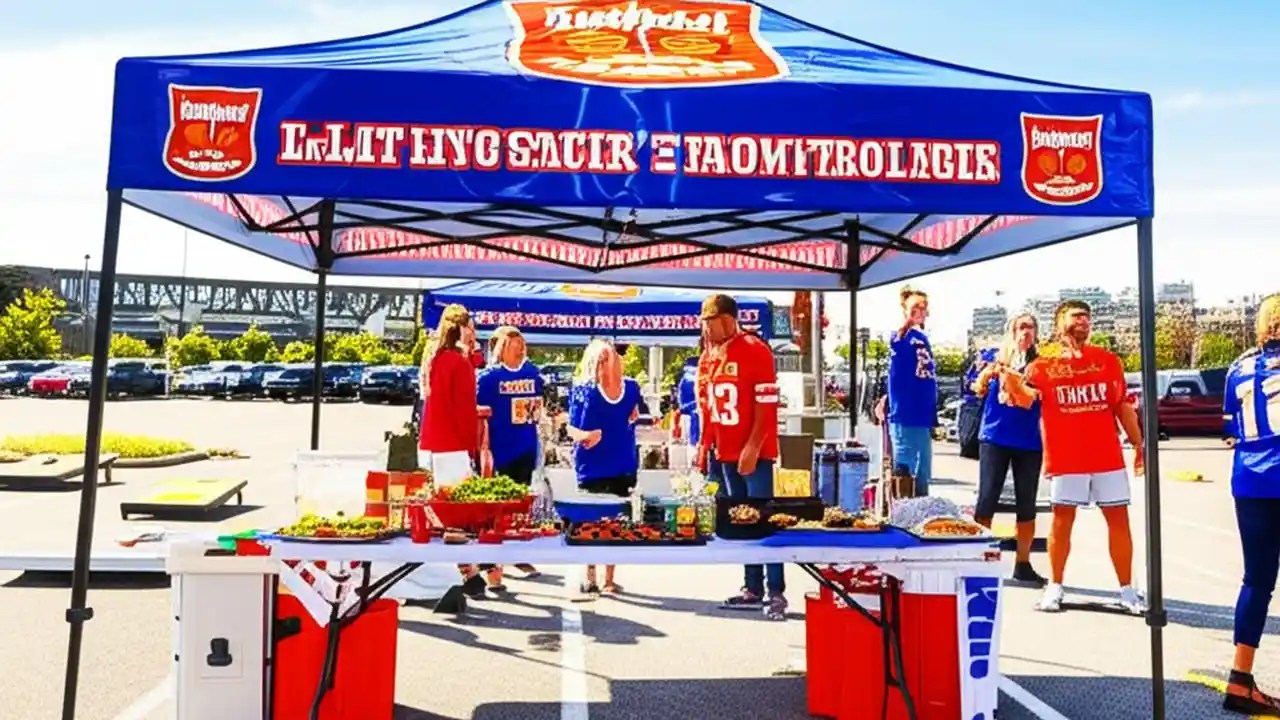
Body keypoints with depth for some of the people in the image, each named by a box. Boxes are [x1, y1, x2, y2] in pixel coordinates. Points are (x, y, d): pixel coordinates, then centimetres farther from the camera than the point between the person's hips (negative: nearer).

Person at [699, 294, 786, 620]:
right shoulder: (713, 354, 12)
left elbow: (767, 403, -15)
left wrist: (753, 447, -20)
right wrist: (705, 444, 15)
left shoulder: (756, 350, -11)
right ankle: (753, 589, 20)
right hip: (726, 452, 8)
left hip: (754, 452, -7)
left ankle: (776, 593, 3)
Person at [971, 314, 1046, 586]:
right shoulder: (994, 357, 6)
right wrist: (986, 374, -17)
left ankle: (1023, 565, 18)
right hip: (995, 437, -1)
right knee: (987, 499, -1)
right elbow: (978, 391, 4)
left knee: (1027, 504, 7)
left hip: (1029, 441, 2)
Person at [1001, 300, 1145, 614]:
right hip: (1065, 457, -3)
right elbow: (1026, 399, -13)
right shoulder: (1044, 362, 1)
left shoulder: (1108, 360, 10)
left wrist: (1139, 444, 8)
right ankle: (1054, 587, 17)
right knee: (1062, 518, 5)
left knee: (1119, 518, 6)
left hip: (1108, 455, 3)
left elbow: (1123, 405, 13)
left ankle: (1127, 590, 18)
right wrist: (1014, 385, -34)